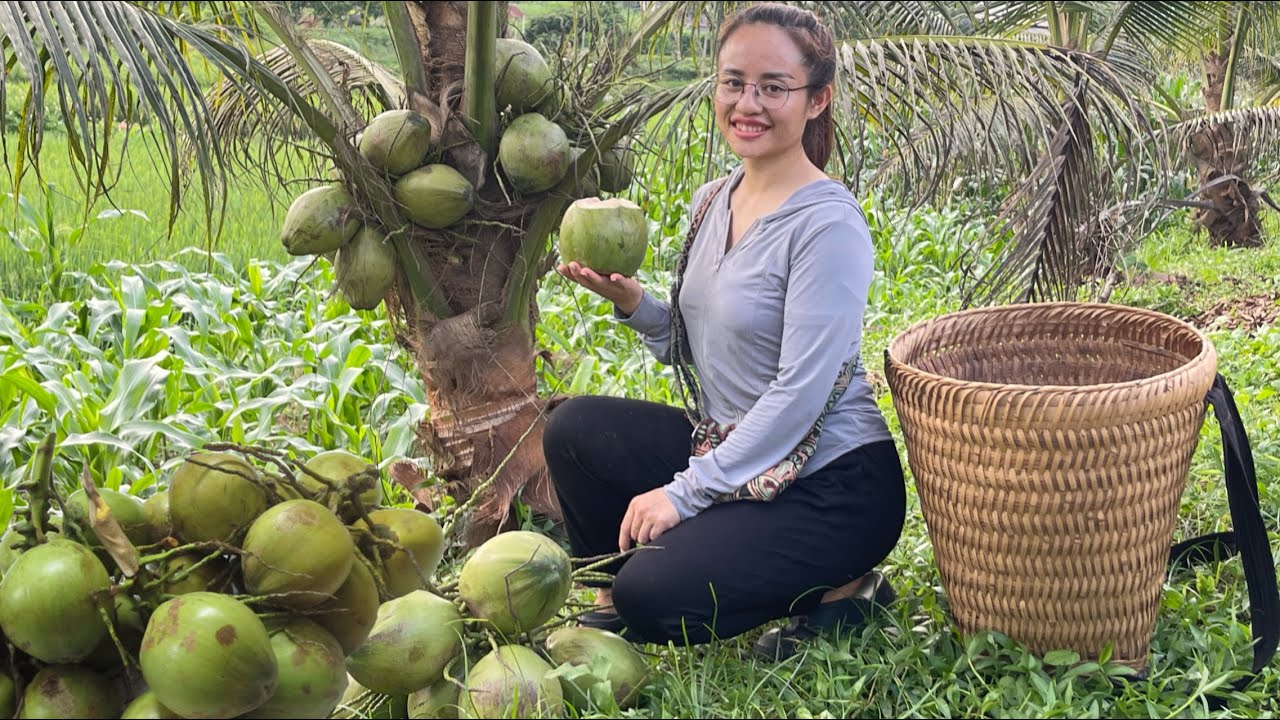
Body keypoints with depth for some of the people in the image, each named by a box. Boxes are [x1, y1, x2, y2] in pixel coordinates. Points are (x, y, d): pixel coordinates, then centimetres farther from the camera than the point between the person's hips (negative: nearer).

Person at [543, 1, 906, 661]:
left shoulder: (827, 225, -20)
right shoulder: (711, 202, 5)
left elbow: (800, 392, -23)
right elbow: (689, 348, 12)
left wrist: (686, 492, -20)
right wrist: (629, 299, -8)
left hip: (833, 482, -8)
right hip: (733, 452, 8)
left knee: (654, 596, -19)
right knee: (574, 426, -5)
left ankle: (838, 585, 2)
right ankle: (613, 602, 13)